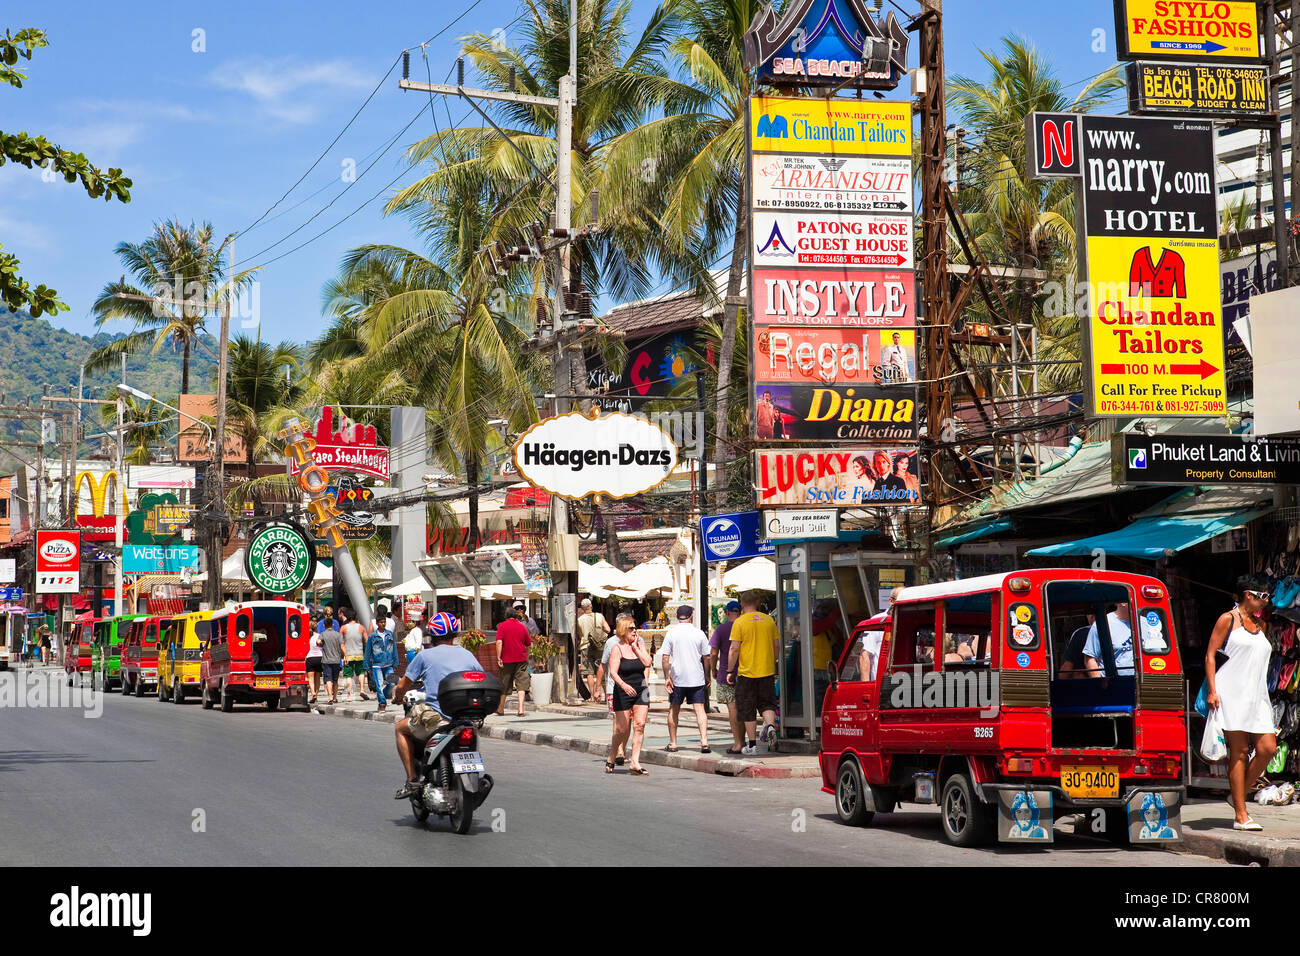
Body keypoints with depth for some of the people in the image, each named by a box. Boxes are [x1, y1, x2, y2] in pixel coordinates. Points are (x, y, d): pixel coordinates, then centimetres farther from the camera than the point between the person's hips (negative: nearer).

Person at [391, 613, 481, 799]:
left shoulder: (425, 655, 1)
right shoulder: (468, 656, 11)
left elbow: (401, 688, 5)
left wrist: (398, 696, 29)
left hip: (436, 716, -4)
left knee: (400, 728, 22)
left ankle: (412, 780, 10)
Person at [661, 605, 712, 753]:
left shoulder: (671, 633, -1)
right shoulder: (699, 633, 0)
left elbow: (665, 658, -5)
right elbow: (706, 658, 3)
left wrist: (667, 677, -1)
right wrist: (707, 676, 15)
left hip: (677, 679, 0)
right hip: (697, 678, 0)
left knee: (674, 710, 13)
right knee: (700, 709, -2)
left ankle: (673, 743, 16)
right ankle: (704, 741, -15)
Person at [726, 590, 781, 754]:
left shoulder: (739, 622, -7)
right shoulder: (769, 620, 5)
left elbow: (734, 649, -11)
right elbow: (776, 646, 8)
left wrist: (729, 671, -3)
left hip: (747, 672, -3)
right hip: (767, 671, 3)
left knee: (747, 709, 6)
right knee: (767, 703, 14)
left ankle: (751, 743, 7)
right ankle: (770, 725, -14)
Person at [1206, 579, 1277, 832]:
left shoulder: (1259, 626, 20)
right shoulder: (1228, 619, 1)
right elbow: (1210, 654, -3)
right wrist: (1212, 690, -12)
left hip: (1257, 696, 6)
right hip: (1232, 693, -6)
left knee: (1267, 749, -6)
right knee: (1239, 751, -8)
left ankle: (1240, 794, 14)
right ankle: (1240, 816, -6)